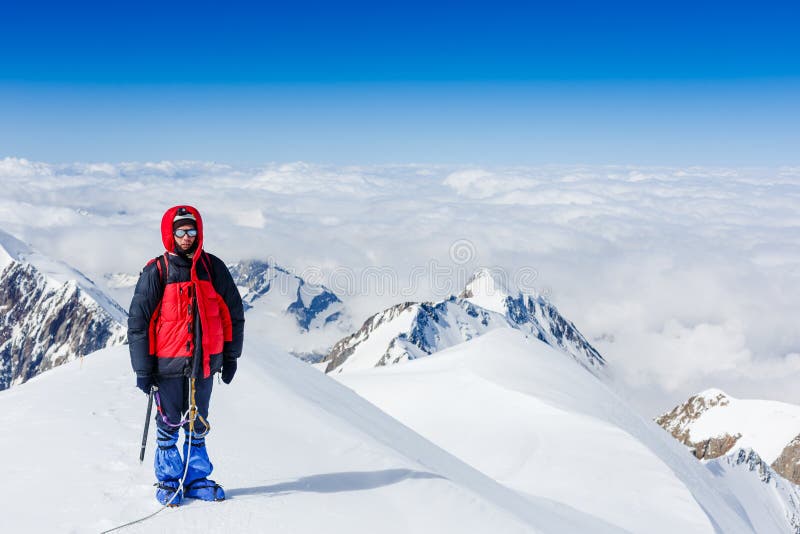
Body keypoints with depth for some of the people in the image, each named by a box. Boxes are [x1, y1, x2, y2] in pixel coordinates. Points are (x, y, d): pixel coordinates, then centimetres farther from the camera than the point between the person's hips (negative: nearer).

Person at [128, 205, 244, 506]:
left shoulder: (213, 267, 1)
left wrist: (230, 357, 9)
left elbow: (233, 313, 9)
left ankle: (197, 478, 25)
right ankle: (168, 482, 21)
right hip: (168, 364, -3)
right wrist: (143, 368, -6)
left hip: (204, 362, 3)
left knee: (198, 425, 14)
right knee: (169, 425, 7)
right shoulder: (156, 272, -7)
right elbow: (138, 321, -5)